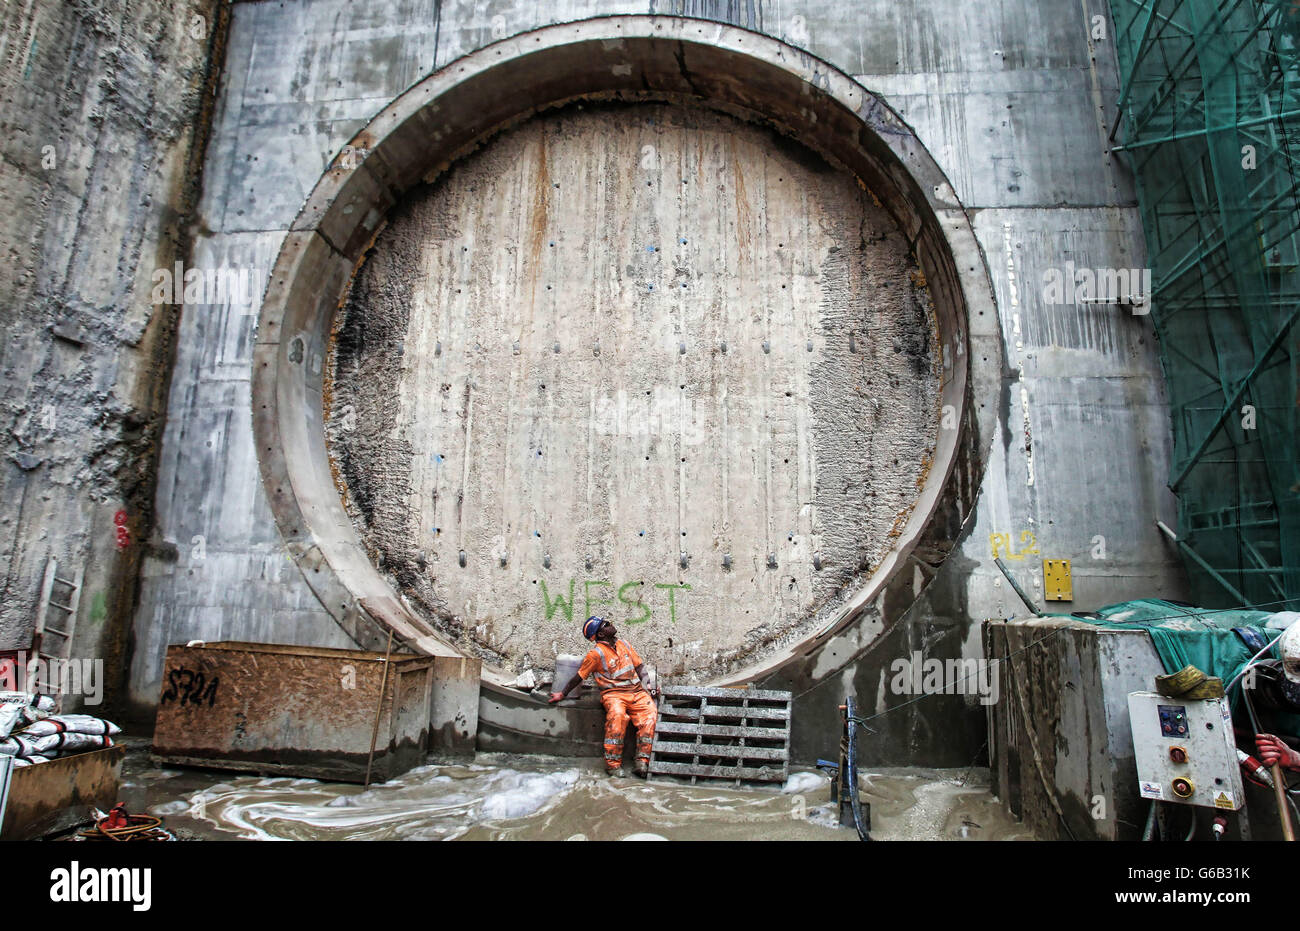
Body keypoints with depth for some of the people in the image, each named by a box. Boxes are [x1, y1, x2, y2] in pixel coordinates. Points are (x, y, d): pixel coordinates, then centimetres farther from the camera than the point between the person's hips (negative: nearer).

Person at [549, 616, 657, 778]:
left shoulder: (624, 644, 16)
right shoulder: (596, 653, -1)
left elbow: (639, 665, 21)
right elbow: (579, 676, 5)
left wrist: (647, 685, 9)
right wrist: (562, 694, 7)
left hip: (636, 691, 5)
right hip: (613, 693, -5)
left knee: (650, 713, -24)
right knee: (617, 714, -37)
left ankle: (642, 762, -25)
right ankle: (613, 764, -29)